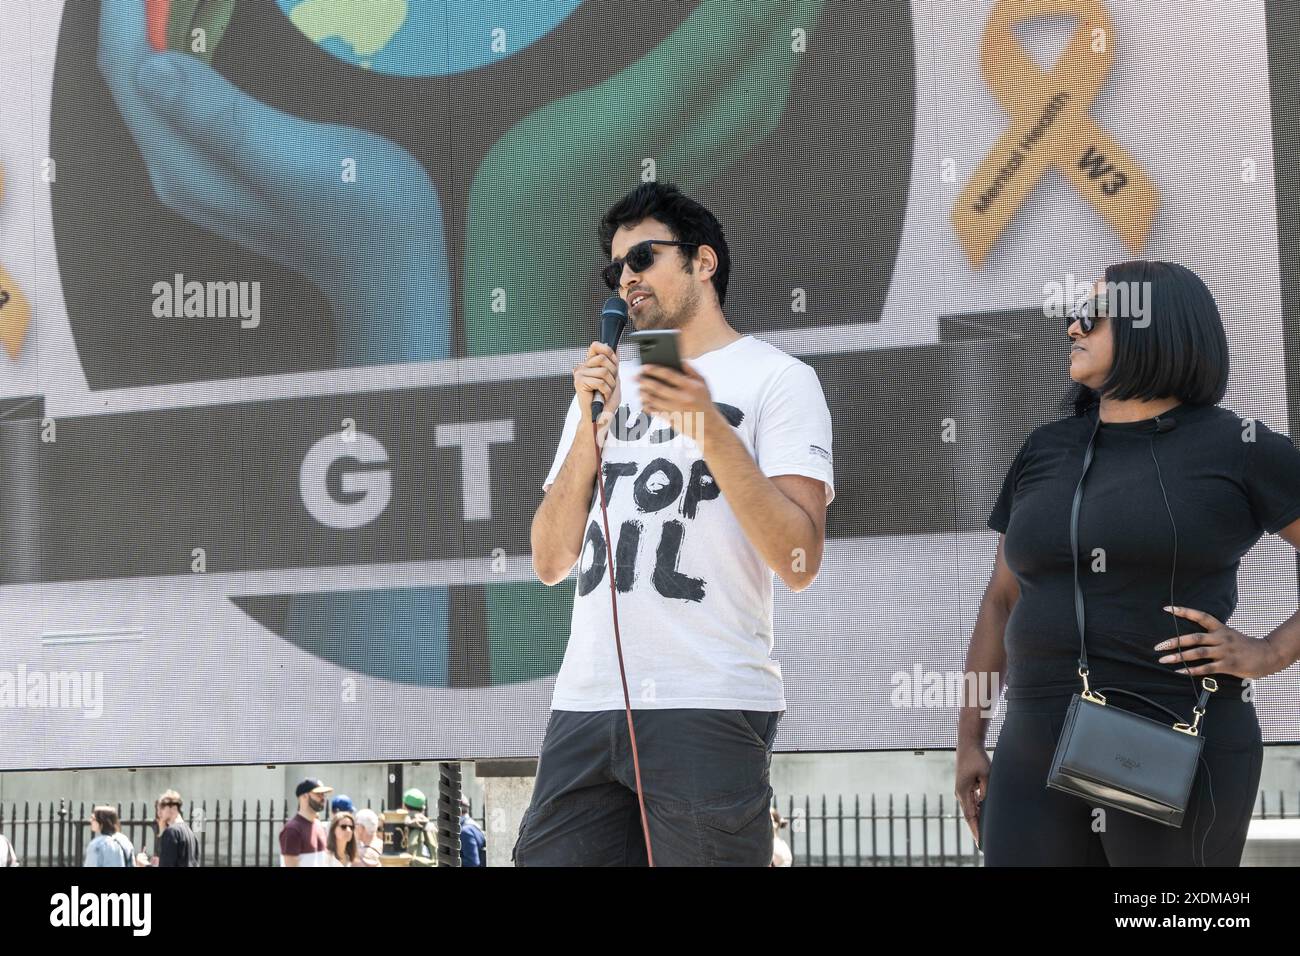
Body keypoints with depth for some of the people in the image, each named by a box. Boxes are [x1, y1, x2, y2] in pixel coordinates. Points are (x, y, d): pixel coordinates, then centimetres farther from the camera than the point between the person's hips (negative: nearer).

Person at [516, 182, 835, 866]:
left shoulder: (776, 379, 4)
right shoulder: (607, 387, 21)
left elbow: (799, 562, -8)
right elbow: (551, 563, 13)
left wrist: (710, 430, -15)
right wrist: (591, 426, 2)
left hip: (707, 709, -5)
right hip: (583, 704, 5)